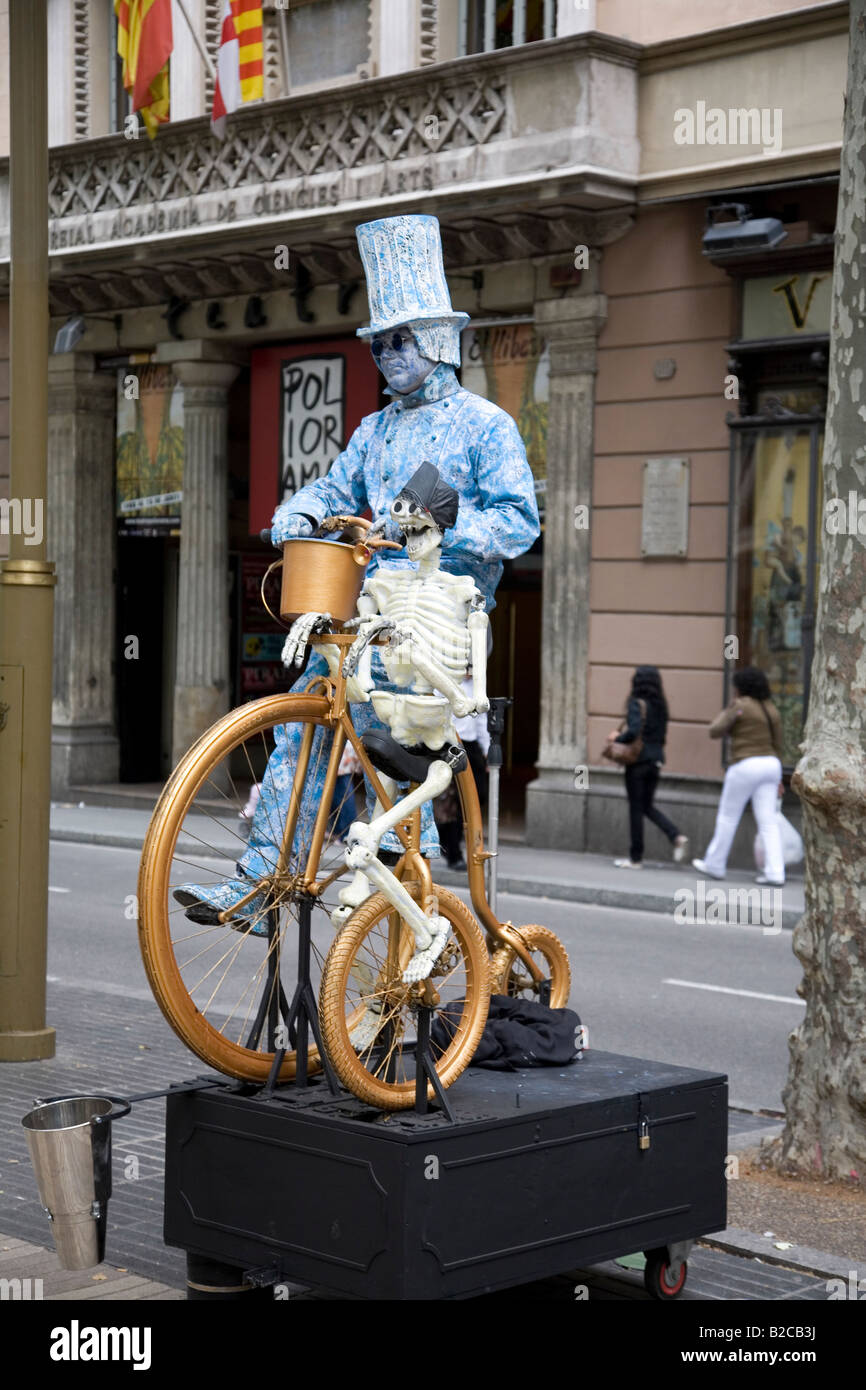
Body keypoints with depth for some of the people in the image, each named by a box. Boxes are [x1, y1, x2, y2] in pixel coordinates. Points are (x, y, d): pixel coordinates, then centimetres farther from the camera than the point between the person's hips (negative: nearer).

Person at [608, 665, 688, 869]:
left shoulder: (636, 704, -13)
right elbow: (662, 735, 12)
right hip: (656, 760, 7)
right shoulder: (660, 705, 8)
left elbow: (633, 732, -25)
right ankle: (676, 836, -1)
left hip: (639, 760, -7)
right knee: (647, 806, 18)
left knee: (636, 808, 2)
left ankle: (636, 858, 7)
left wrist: (617, 738, -6)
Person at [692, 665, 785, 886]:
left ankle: (715, 865, 17)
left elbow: (715, 732, -7)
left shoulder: (739, 705, -8)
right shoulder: (771, 708, 13)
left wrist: (725, 714, 11)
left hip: (746, 766, -6)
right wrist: (777, 778, 21)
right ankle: (775, 872, -7)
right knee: (768, 822, 2)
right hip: (770, 766, 7)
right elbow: (777, 745, 17)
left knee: (727, 817, 7)